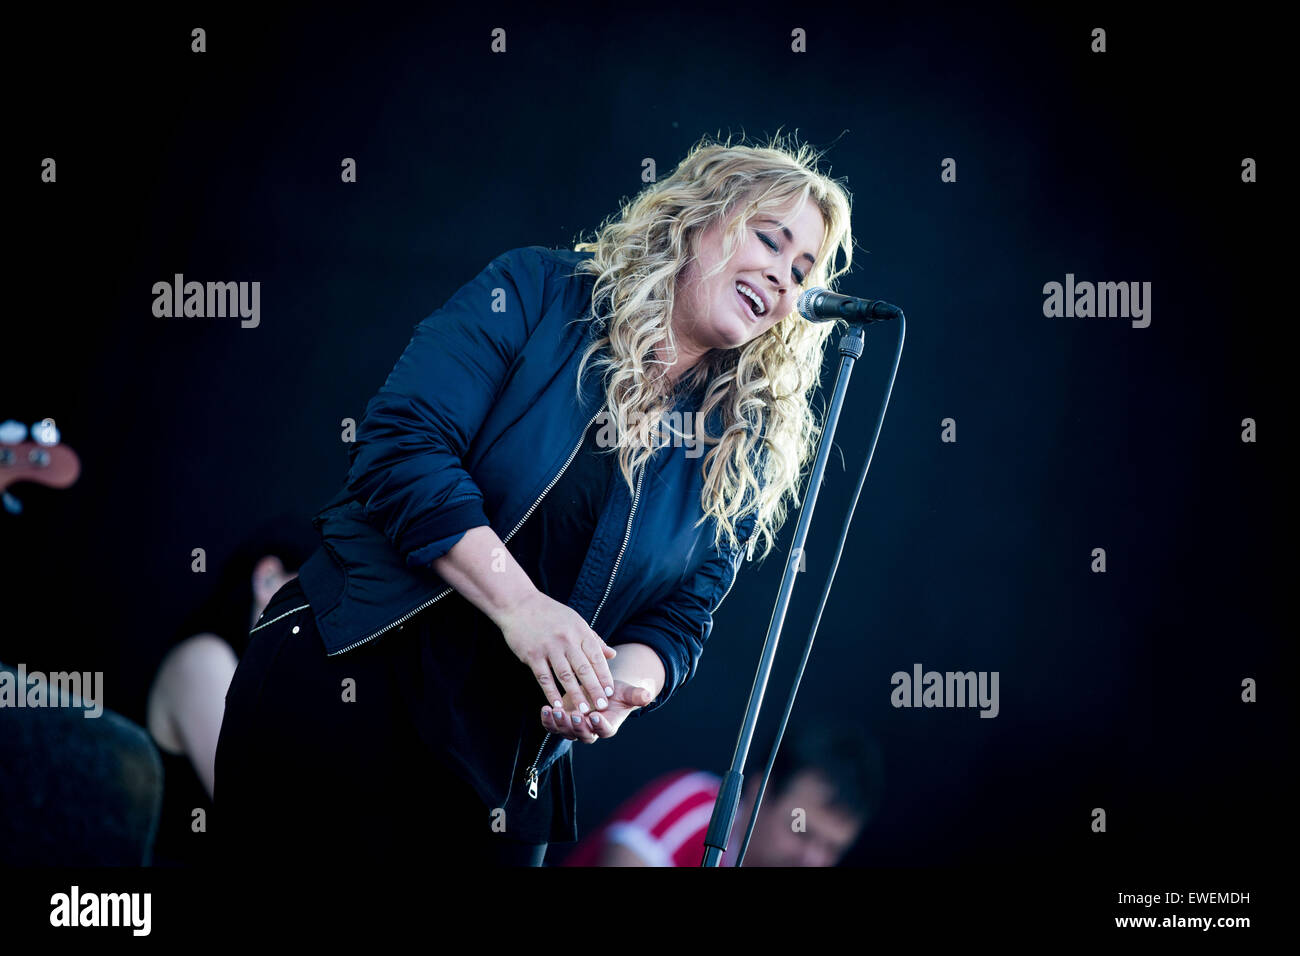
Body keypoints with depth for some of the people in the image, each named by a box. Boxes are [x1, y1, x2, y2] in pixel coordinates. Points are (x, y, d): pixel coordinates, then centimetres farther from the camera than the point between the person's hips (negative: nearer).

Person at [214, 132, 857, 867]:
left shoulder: (740, 454, 6)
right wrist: (518, 603, -22)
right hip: (349, 685, -3)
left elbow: (682, 617, 4)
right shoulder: (538, 292, -4)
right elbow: (403, 444, -14)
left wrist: (623, 684, -19)